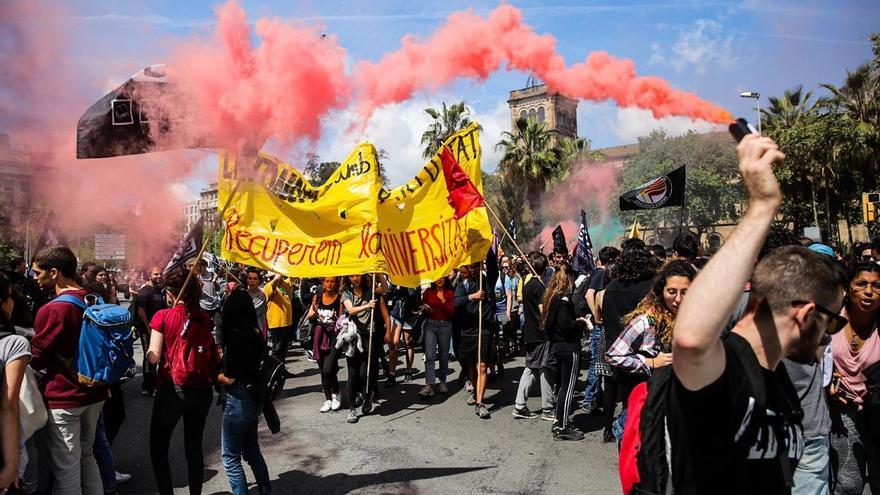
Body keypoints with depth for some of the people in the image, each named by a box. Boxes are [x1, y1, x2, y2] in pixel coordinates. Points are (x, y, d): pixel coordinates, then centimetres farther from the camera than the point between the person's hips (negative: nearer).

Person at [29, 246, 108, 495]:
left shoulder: (51, 310, -19)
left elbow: (36, 359, -9)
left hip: (63, 398, -7)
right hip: (95, 393, 7)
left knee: (66, 469, 5)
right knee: (86, 456, 21)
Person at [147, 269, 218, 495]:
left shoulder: (163, 316, -10)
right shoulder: (204, 318, 1)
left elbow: (153, 357, -10)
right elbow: (211, 354, 6)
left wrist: (148, 350, 9)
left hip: (172, 389, -4)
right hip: (201, 389, 4)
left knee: (158, 448, 12)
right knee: (194, 446, 16)